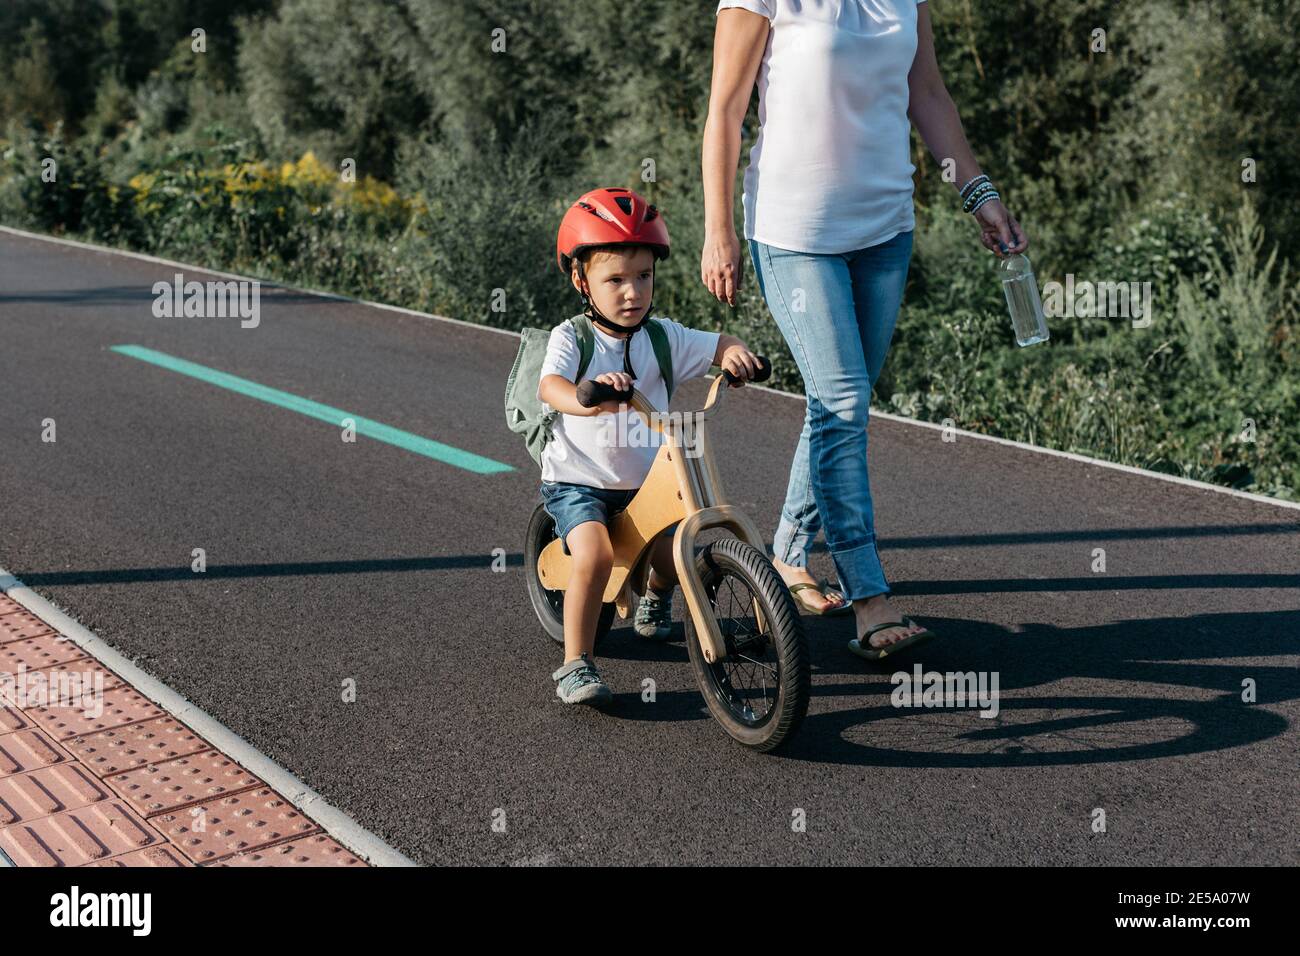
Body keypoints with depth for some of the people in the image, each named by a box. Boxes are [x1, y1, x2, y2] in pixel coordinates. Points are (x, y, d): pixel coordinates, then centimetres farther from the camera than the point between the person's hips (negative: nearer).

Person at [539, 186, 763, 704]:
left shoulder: (664, 337, 0)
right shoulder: (571, 338, -12)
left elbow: (717, 344, 2)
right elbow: (548, 385, -29)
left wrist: (734, 352, -24)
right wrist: (587, 400, -51)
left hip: (645, 481, 4)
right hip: (577, 481, -4)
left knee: (678, 560, -3)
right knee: (594, 555, -27)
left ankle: (655, 598, 36)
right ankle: (576, 664, -11)